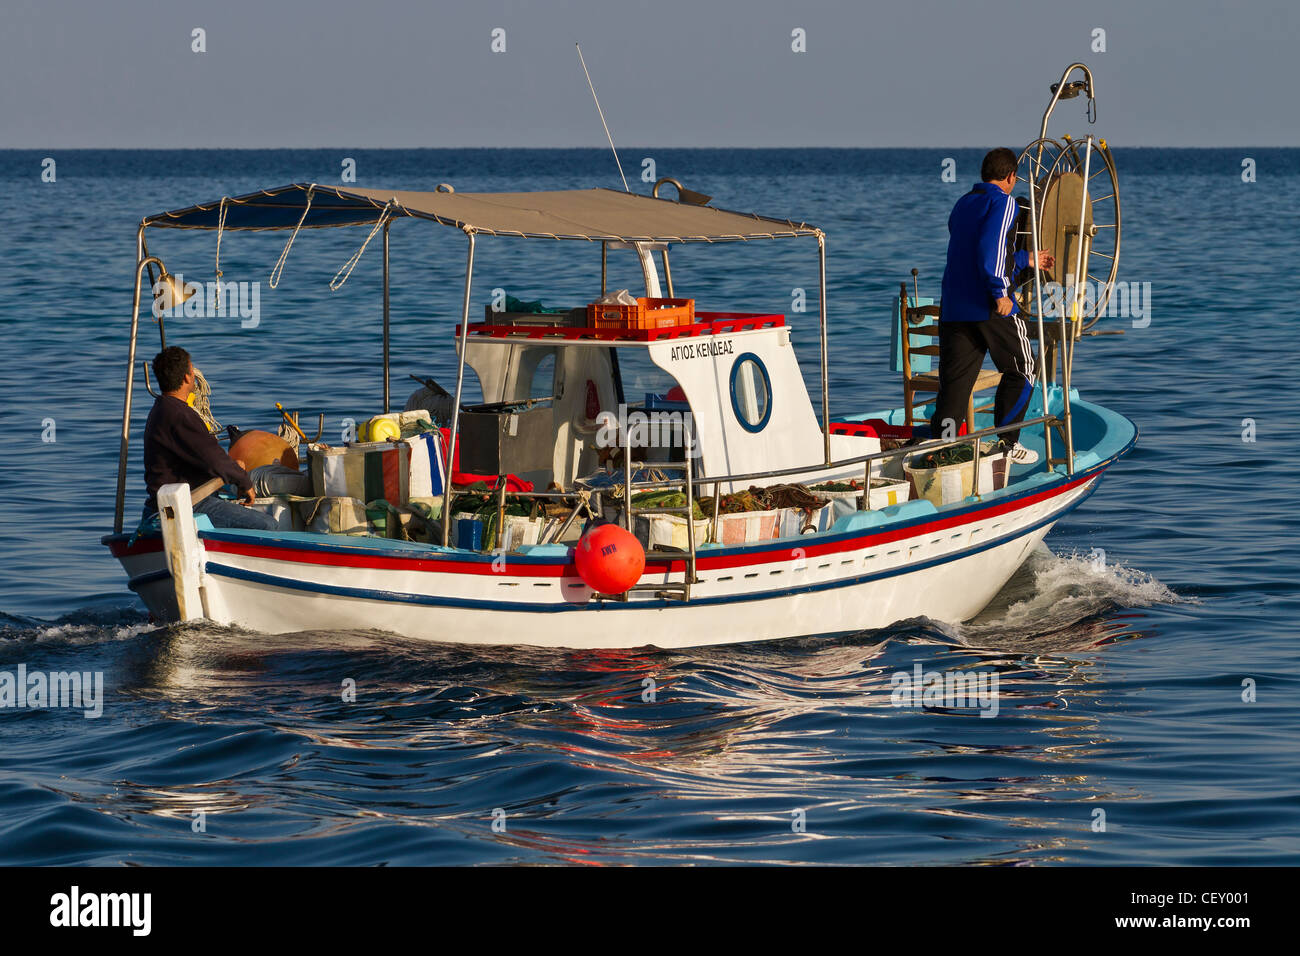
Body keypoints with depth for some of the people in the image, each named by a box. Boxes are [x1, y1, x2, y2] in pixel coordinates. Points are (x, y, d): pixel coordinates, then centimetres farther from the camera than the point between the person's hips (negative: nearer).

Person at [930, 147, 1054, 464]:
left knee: (954, 380, 4)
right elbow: (990, 247, -20)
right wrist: (1000, 293, -19)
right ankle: (1006, 444, 8)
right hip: (991, 307, -7)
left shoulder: (962, 204, 21)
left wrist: (1026, 260, 43)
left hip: (953, 307, 7)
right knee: (1020, 371, 10)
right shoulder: (1003, 202, -4)